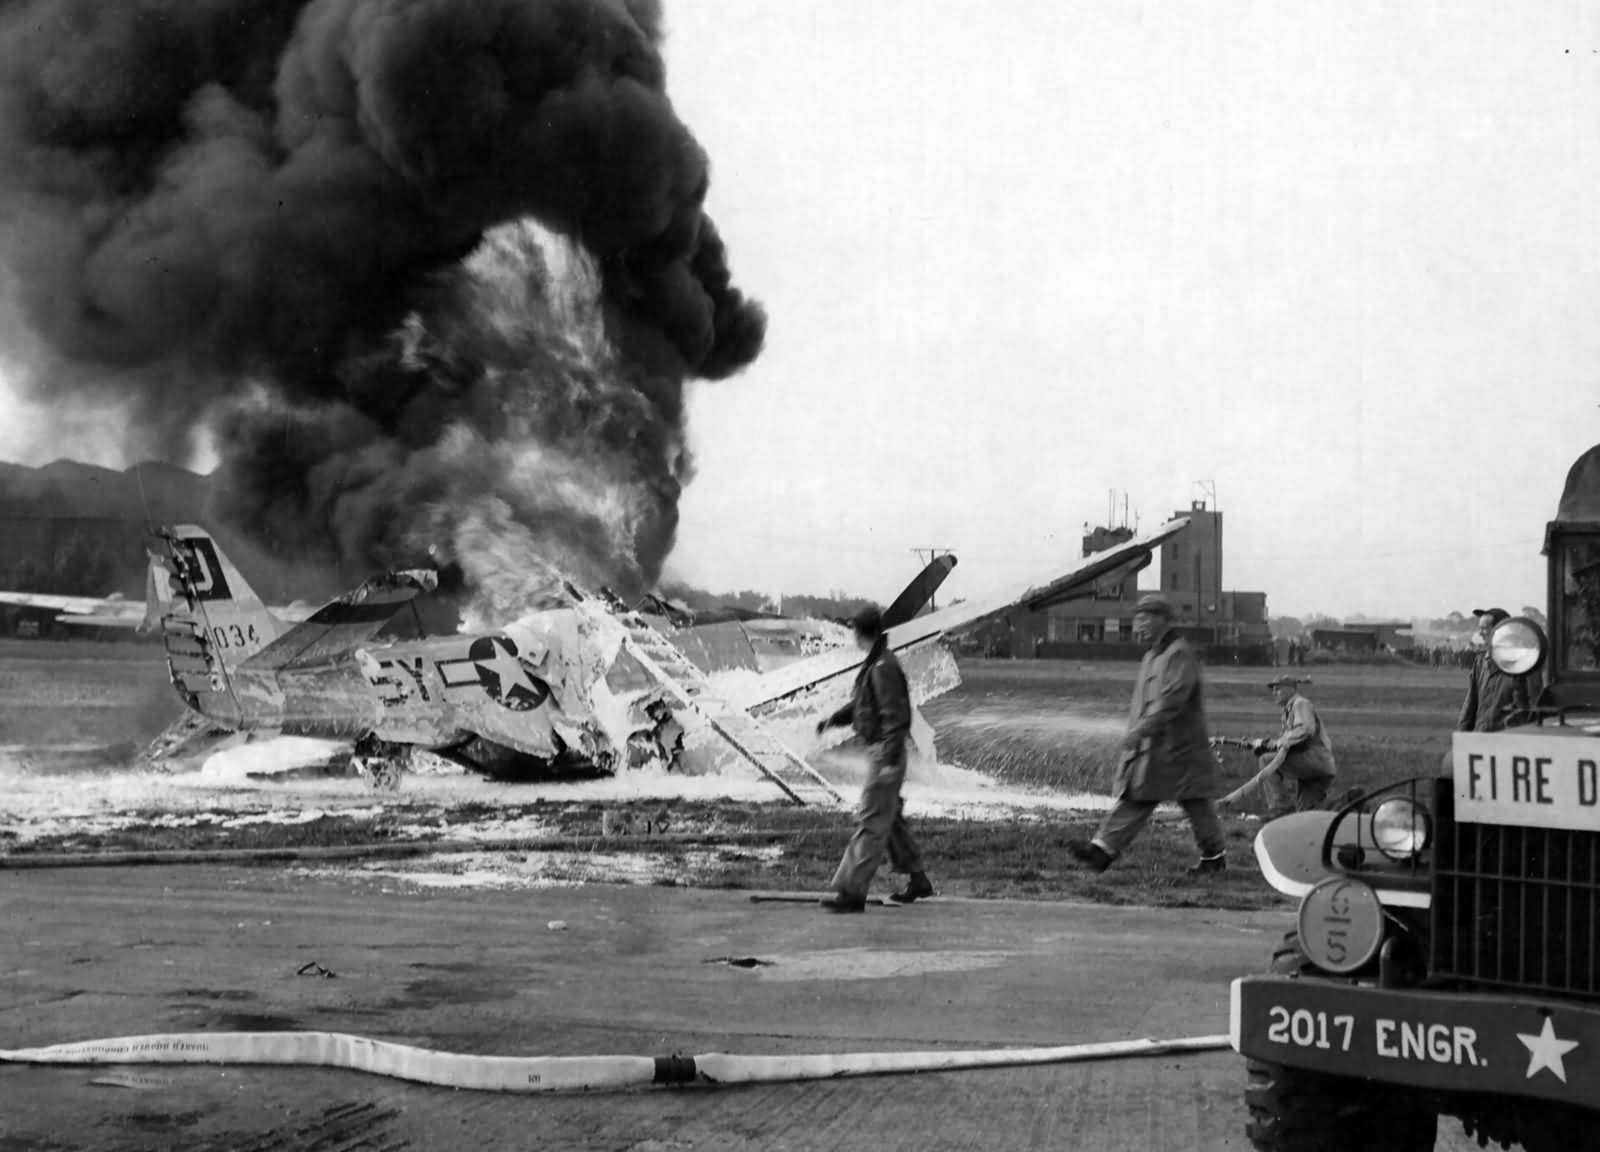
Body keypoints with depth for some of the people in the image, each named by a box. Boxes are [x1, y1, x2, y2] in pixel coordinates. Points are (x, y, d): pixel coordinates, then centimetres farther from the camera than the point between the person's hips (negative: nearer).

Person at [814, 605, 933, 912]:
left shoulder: (884, 668, -19)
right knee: (891, 818, 19)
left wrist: (891, 761, -26)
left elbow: (895, 716, -23)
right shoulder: (874, 664, 11)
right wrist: (834, 718, 11)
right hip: (878, 750, 10)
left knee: (871, 822, -10)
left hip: (885, 753, -10)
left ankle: (852, 892, -11)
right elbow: (861, 704, 24)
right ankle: (917, 879, 28)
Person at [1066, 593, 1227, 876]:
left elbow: (1172, 699, -25)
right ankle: (1103, 849, -5)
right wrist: (1133, 731, 19)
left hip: (1178, 745, -9)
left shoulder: (1180, 654, -15)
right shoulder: (1151, 657, 15)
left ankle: (1214, 856, 17)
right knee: (1134, 800, 2)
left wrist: (1141, 729, -28)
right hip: (1150, 747, 9)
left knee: (1196, 802, 3)